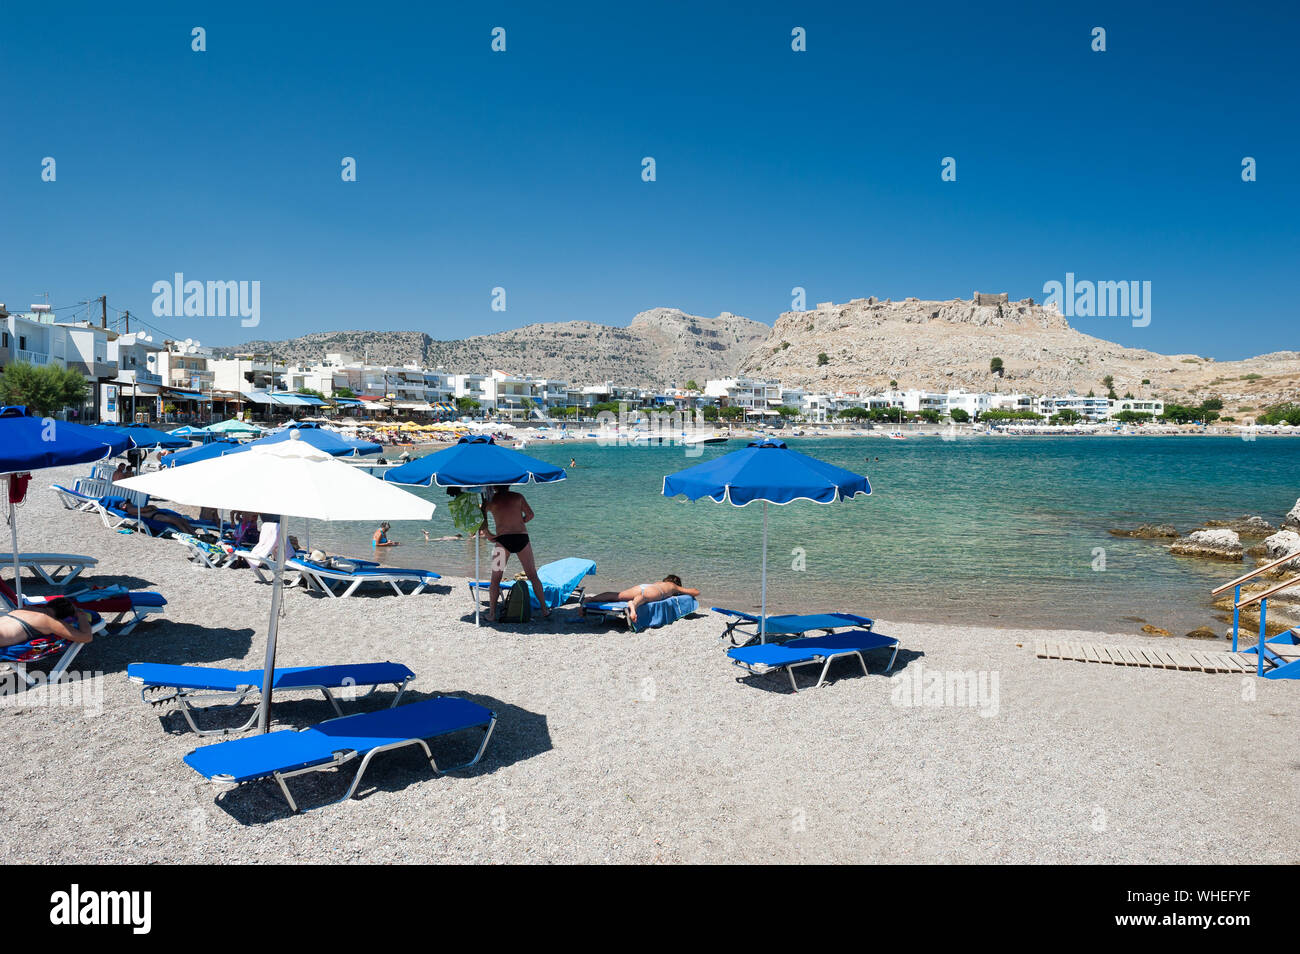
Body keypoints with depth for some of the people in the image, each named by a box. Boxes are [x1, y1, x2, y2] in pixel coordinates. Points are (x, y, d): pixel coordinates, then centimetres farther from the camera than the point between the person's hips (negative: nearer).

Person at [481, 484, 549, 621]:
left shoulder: (490, 500, 8)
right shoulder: (518, 497, 11)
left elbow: (481, 519, 1)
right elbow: (530, 515, 5)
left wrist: (487, 534, 13)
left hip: (503, 539, -1)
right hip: (522, 538, 1)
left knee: (495, 579, 9)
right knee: (533, 576, 11)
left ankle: (492, 614, 5)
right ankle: (544, 609, 11)